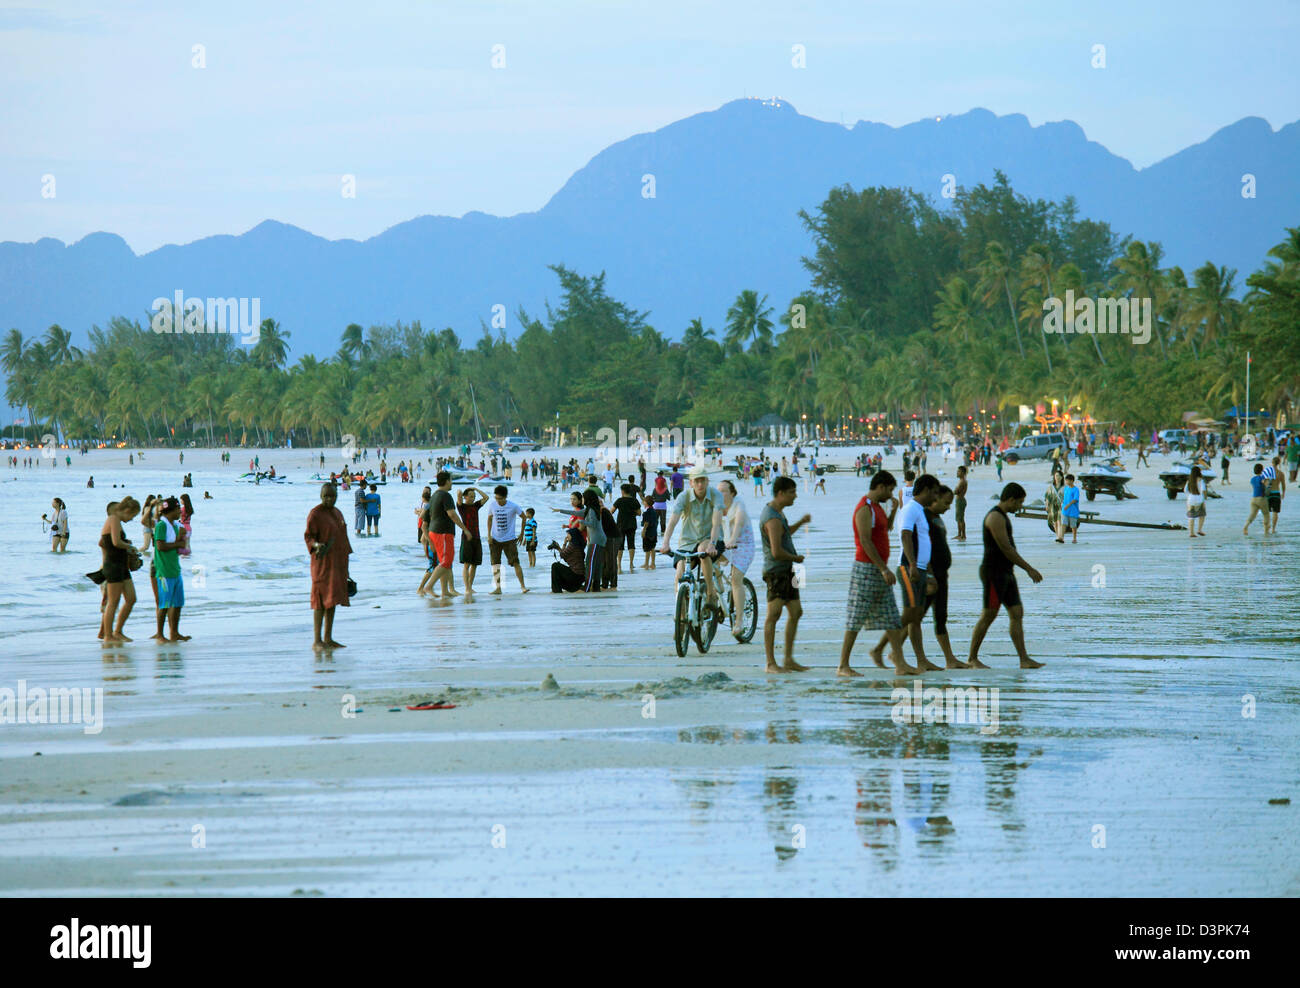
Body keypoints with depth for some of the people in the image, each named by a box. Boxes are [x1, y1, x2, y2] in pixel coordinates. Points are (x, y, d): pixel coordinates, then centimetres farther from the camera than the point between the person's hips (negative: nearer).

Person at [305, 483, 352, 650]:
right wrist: (316, 545, -36)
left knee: (332, 600, 9)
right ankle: (316, 641, -14)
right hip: (323, 561, -8)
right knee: (322, 600, -12)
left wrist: (345, 567, 20)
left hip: (338, 562, 8)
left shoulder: (338, 513, 15)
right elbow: (308, 536, -13)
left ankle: (328, 638, 14)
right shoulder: (315, 514, -8)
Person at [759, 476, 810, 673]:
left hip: (786, 571, 11)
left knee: (796, 612, 11)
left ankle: (789, 660, 15)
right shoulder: (773, 519, -20)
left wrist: (800, 523, 14)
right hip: (776, 571, -11)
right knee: (774, 614, -9)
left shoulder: (776, 511, 13)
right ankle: (770, 663, -9)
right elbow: (776, 552, -26)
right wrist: (795, 558, -8)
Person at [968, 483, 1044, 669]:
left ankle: (1024, 659, -1)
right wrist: (1029, 569, -16)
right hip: (993, 573, -10)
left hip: (1006, 573, 10)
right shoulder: (995, 517, -16)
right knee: (988, 616, -5)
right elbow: (1006, 549, -20)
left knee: (1017, 614, 3)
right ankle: (972, 658, 4)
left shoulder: (1003, 516, 16)